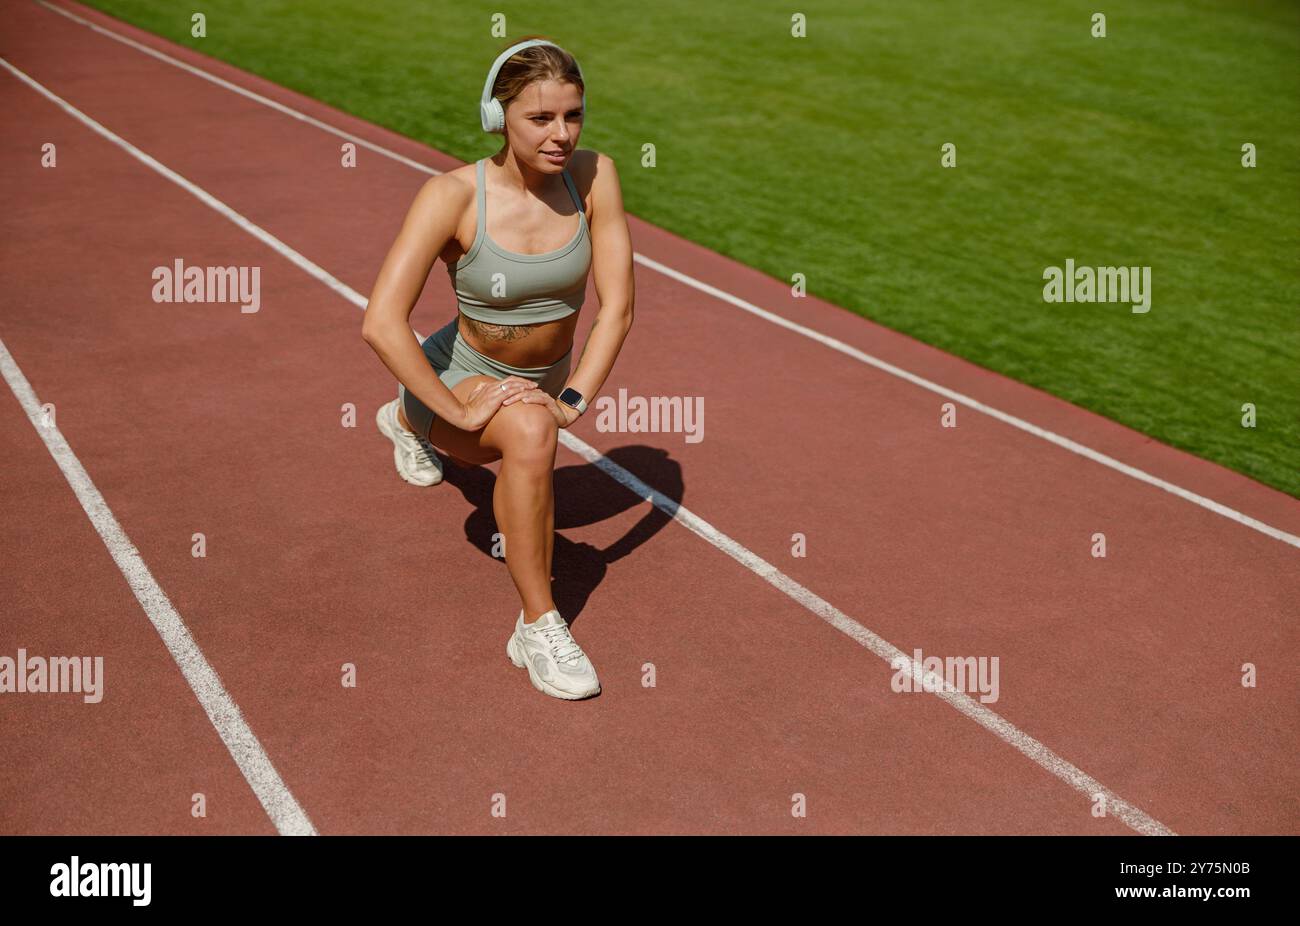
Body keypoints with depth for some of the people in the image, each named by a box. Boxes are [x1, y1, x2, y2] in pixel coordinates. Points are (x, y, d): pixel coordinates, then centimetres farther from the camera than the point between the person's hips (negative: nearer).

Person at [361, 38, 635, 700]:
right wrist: (461, 409, -36)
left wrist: (573, 400, -27)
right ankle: (537, 627, -24)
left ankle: (410, 422, 69)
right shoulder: (452, 196, -28)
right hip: (462, 376, -5)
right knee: (530, 433, -39)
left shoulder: (594, 175, -19)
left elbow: (617, 304, -18)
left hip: (545, 377, 5)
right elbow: (381, 324, -34)